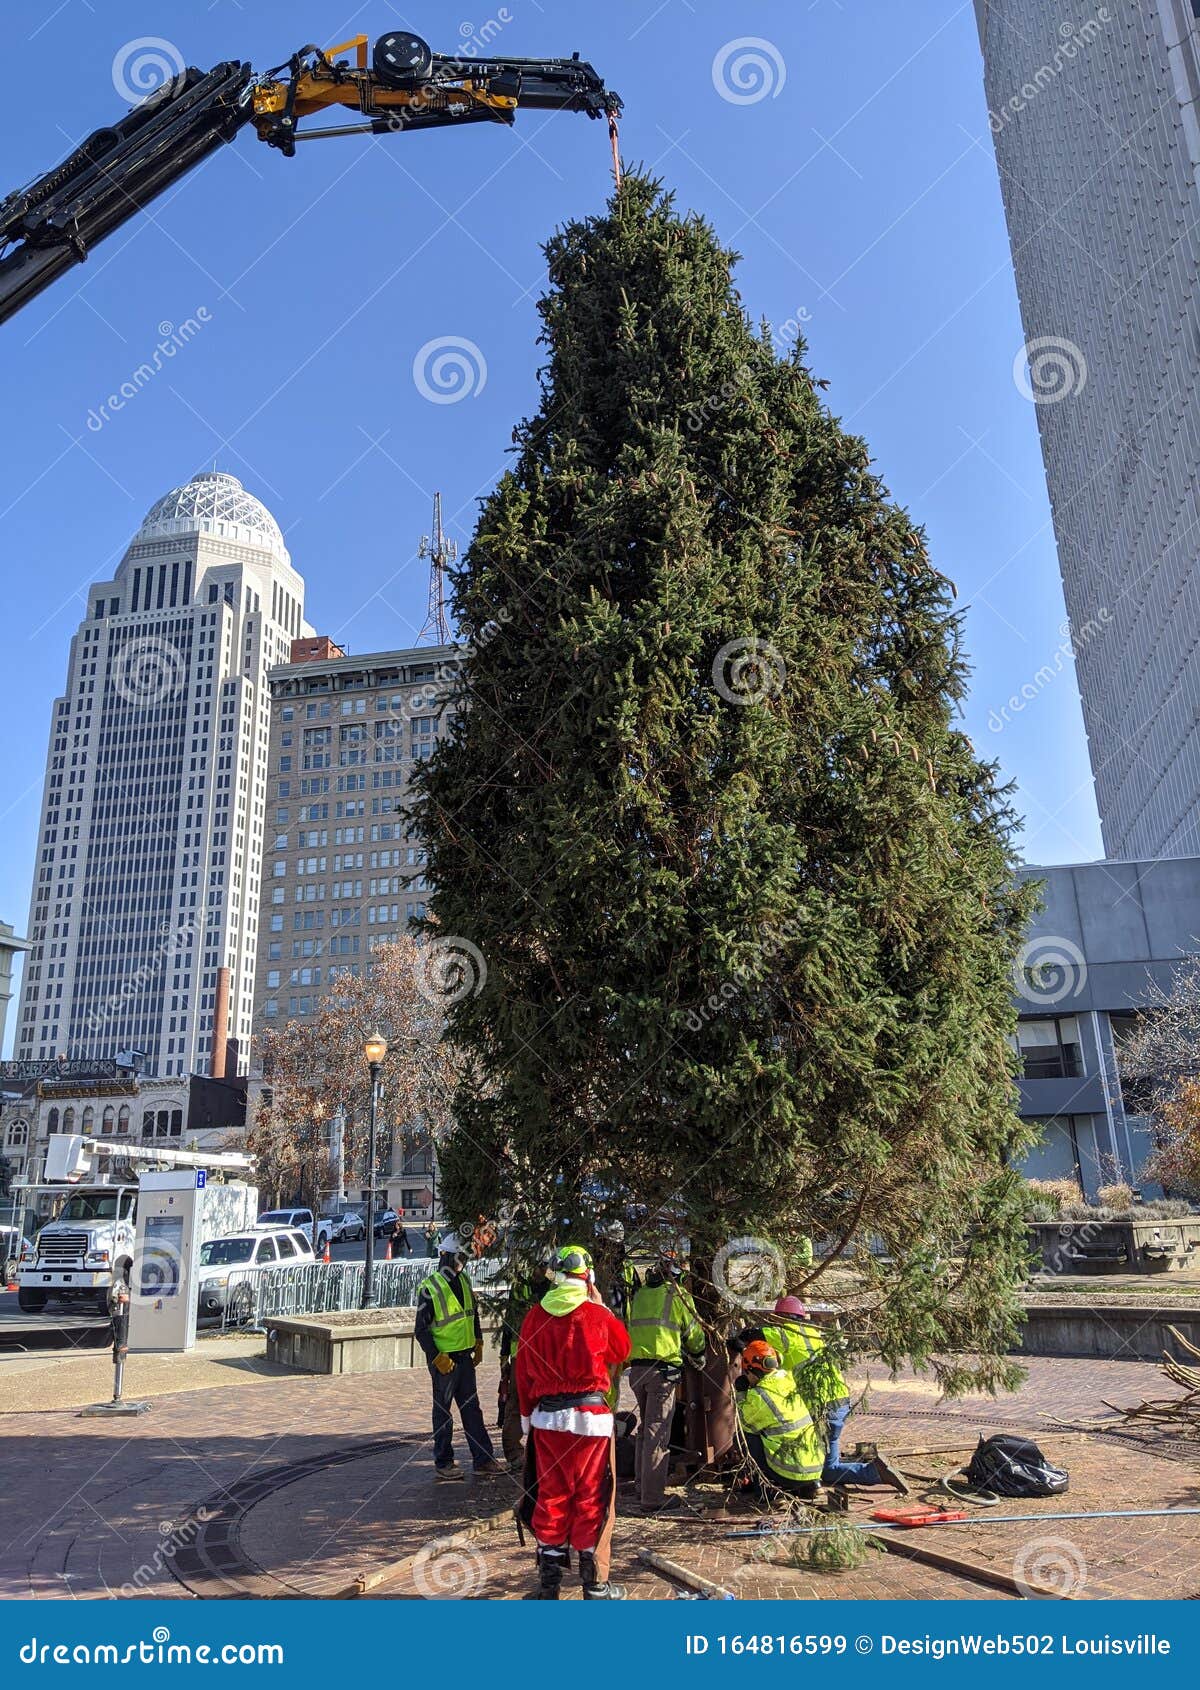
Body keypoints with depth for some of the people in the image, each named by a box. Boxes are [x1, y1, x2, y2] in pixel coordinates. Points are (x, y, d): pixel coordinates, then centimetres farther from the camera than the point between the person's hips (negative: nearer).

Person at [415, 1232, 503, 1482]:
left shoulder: (464, 1281, 7)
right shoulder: (429, 1288, -15)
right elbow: (421, 1329, -13)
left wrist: (478, 1344, 14)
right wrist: (437, 1358, -17)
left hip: (465, 1356, 7)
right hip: (444, 1359, -7)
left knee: (472, 1409, 11)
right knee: (443, 1411, 5)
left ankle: (484, 1459, 17)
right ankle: (443, 1464, 17)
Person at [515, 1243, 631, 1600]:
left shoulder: (534, 1318, -2)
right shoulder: (598, 1316, -10)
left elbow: (522, 1373, 5)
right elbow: (622, 1351, 8)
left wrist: (528, 1414, 17)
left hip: (546, 1418, 3)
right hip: (591, 1416, -3)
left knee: (550, 1495, 14)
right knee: (591, 1497, 7)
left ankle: (549, 1582, 21)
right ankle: (595, 1584, 15)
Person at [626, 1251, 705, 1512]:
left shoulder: (637, 1295, 14)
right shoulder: (678, 1295, 0)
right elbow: (694, 1332, 10)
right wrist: (698, 1356, 28)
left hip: (636, 1369, 6)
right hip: (663, 1368, -5)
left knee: (645, 1428, 20)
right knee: (657, 1432, -2)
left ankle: (643, 1486, 29)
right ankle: (652, 1497, 0)